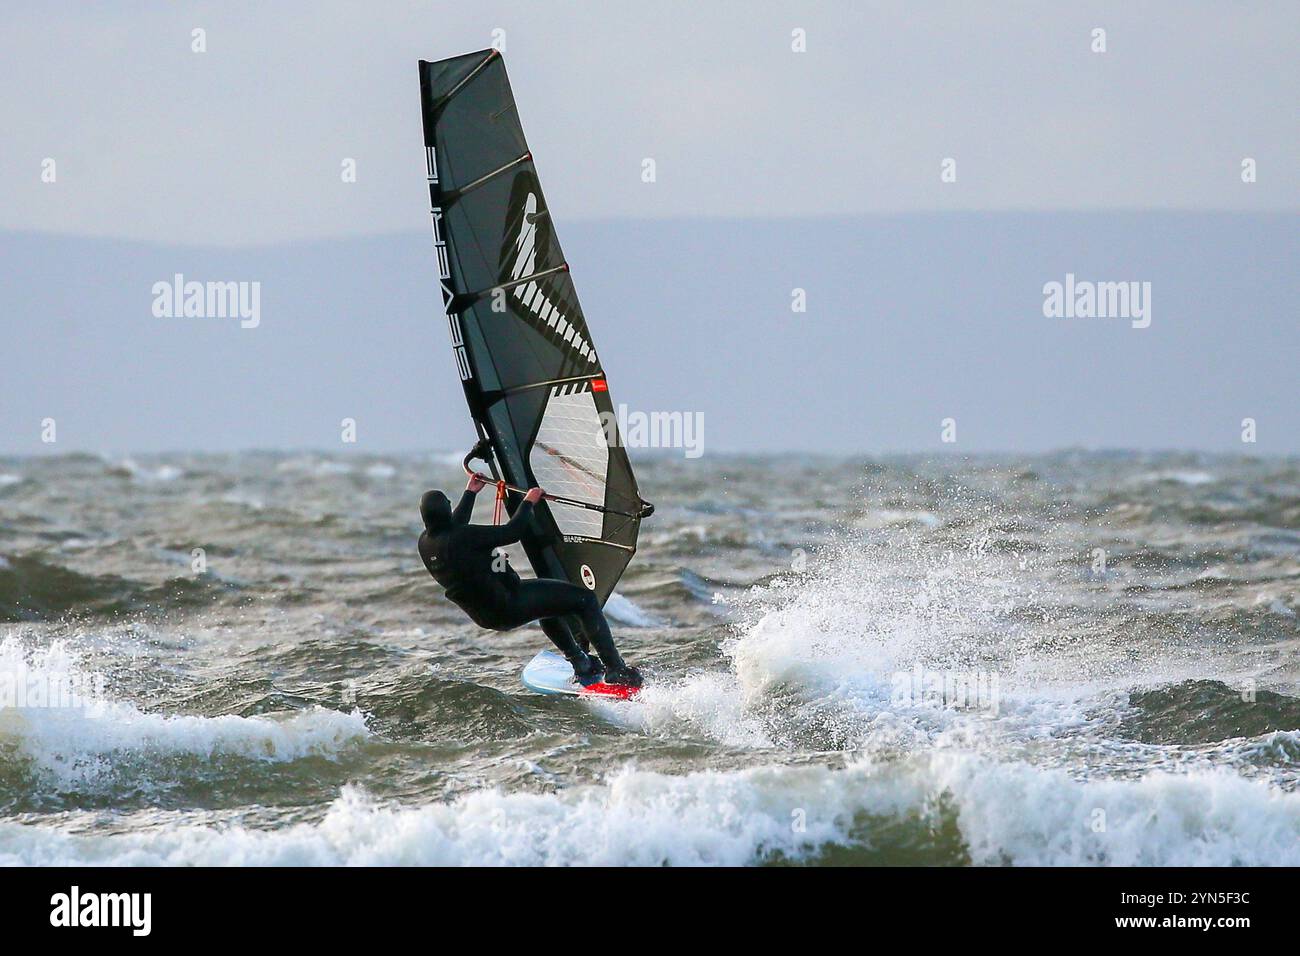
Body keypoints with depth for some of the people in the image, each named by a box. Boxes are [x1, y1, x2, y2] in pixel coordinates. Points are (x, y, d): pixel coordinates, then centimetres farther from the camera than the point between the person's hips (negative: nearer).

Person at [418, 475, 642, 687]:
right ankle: (616, 671, -5)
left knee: (547, 598, 35)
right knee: (586, 600, -2)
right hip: (508, 608, -9)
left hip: (482, 615, 9)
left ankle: (581, 664, 34)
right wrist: (528, 502, -2)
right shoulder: (464, 537, -27)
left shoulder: (425, 543, -1)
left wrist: (470, 493, 33)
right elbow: (512, 532, -19)